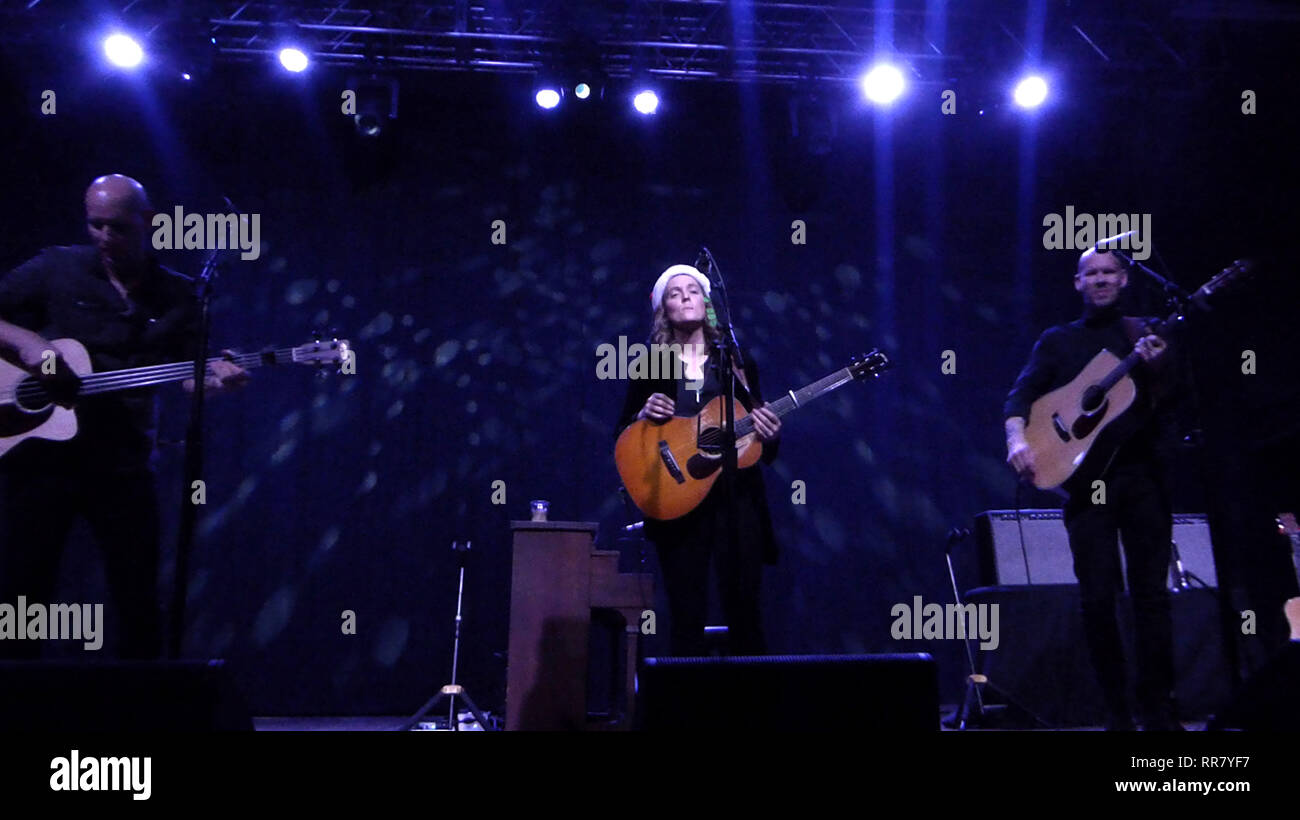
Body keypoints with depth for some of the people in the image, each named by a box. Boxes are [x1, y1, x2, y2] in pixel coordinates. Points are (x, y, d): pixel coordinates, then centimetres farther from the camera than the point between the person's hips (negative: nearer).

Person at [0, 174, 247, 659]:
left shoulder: (179, 294, 7)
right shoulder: (57, 268, 2)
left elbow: (185, 375, 2)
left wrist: (212, 377, -19)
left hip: (124, 466, 1)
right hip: (40, 453, -1)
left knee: (139, 602, 4)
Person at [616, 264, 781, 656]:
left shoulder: (736, 362, 11)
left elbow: (760, 435, 13)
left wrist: (769, 434, -9)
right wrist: (643, 415, -11)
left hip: (735, 496, 1)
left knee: (744, 608, -2)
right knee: (686, 616, -1)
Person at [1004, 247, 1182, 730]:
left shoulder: (1145, 333, 12)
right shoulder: (1058, 341, 13)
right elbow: (1022, 393, 4)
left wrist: (1158, 368, -18)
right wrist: (1017, 439, -16)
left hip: (1144, 475, 0)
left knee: (1151, 592, -2)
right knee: (1097, 597, -5)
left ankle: (1158, 710, 6)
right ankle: (1117, 711, 6)